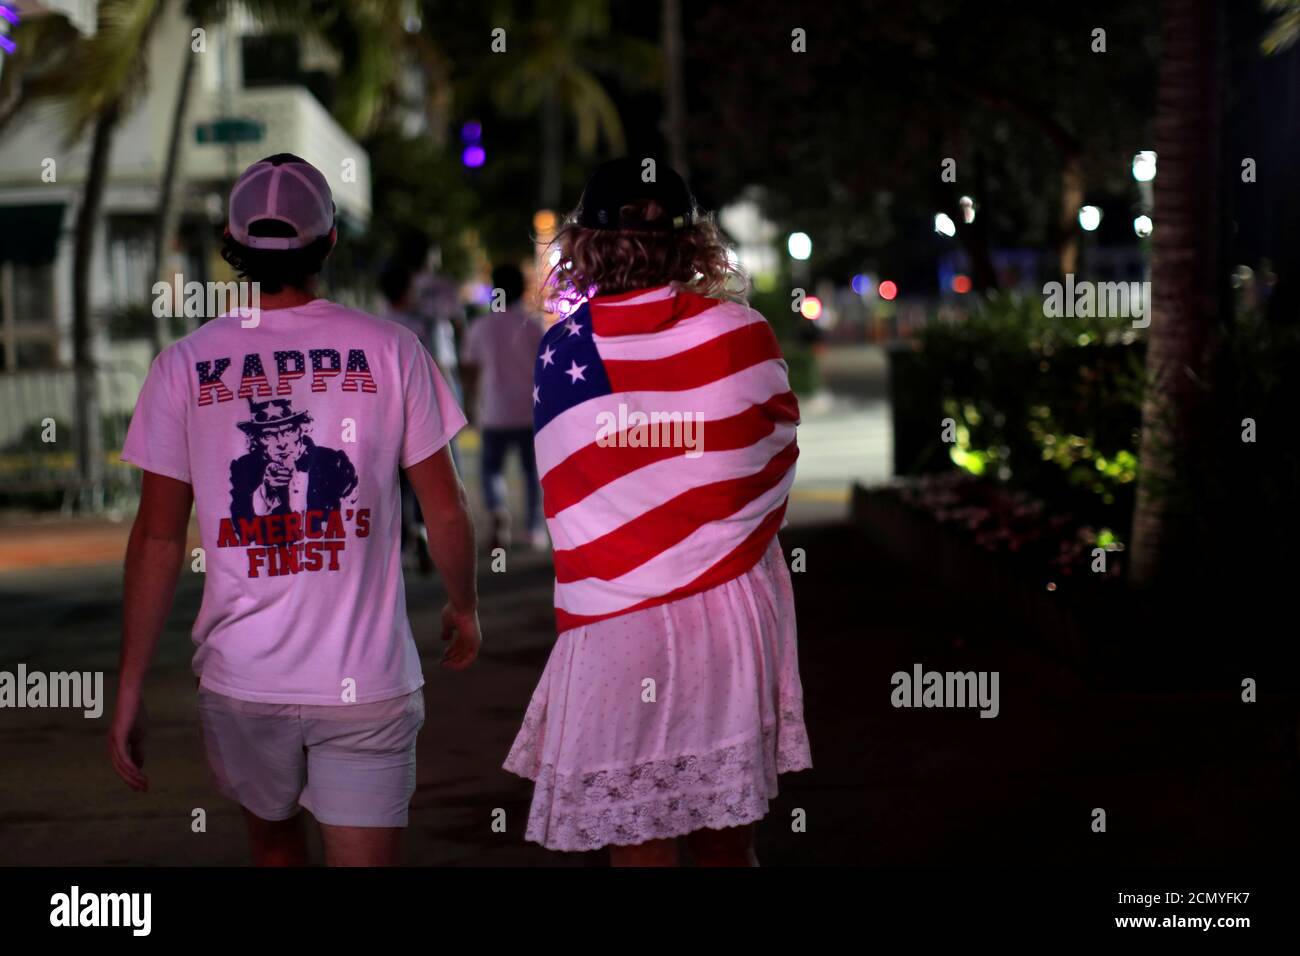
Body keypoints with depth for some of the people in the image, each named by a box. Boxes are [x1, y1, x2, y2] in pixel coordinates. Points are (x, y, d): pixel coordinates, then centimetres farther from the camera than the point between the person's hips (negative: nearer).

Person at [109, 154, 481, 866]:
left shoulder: (184, 365, -2)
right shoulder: (391, 351, -4)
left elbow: (157, 539, -2)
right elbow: (445, 513, 0)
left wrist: (130, 689, 4)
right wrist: (464, 608, 19)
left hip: (239, 679, 1)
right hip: (367, 676, -1)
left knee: (272, 843, 25)